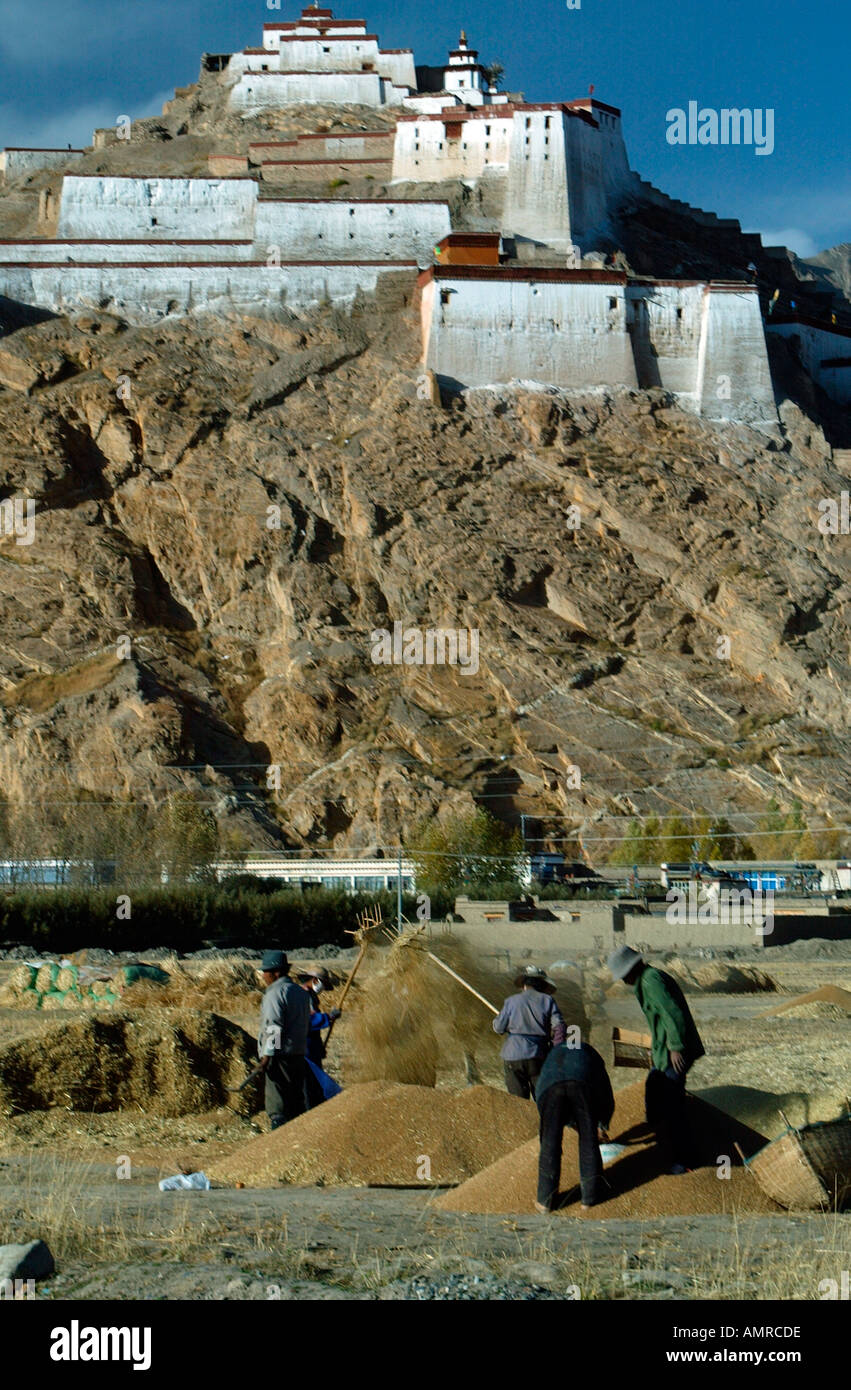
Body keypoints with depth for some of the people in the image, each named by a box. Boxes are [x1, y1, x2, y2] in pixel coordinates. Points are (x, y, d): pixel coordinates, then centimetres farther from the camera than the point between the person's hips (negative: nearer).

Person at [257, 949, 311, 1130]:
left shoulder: (274, 993, -11)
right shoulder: (300, 992, 16)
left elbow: (273, 1027, -17)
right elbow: (307, 1024, 19)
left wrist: (267, 1055, -16)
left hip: (280, 1055, -9)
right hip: (299, 1054, 9)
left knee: (277, 1103, -7)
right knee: (296, 1100, 14)